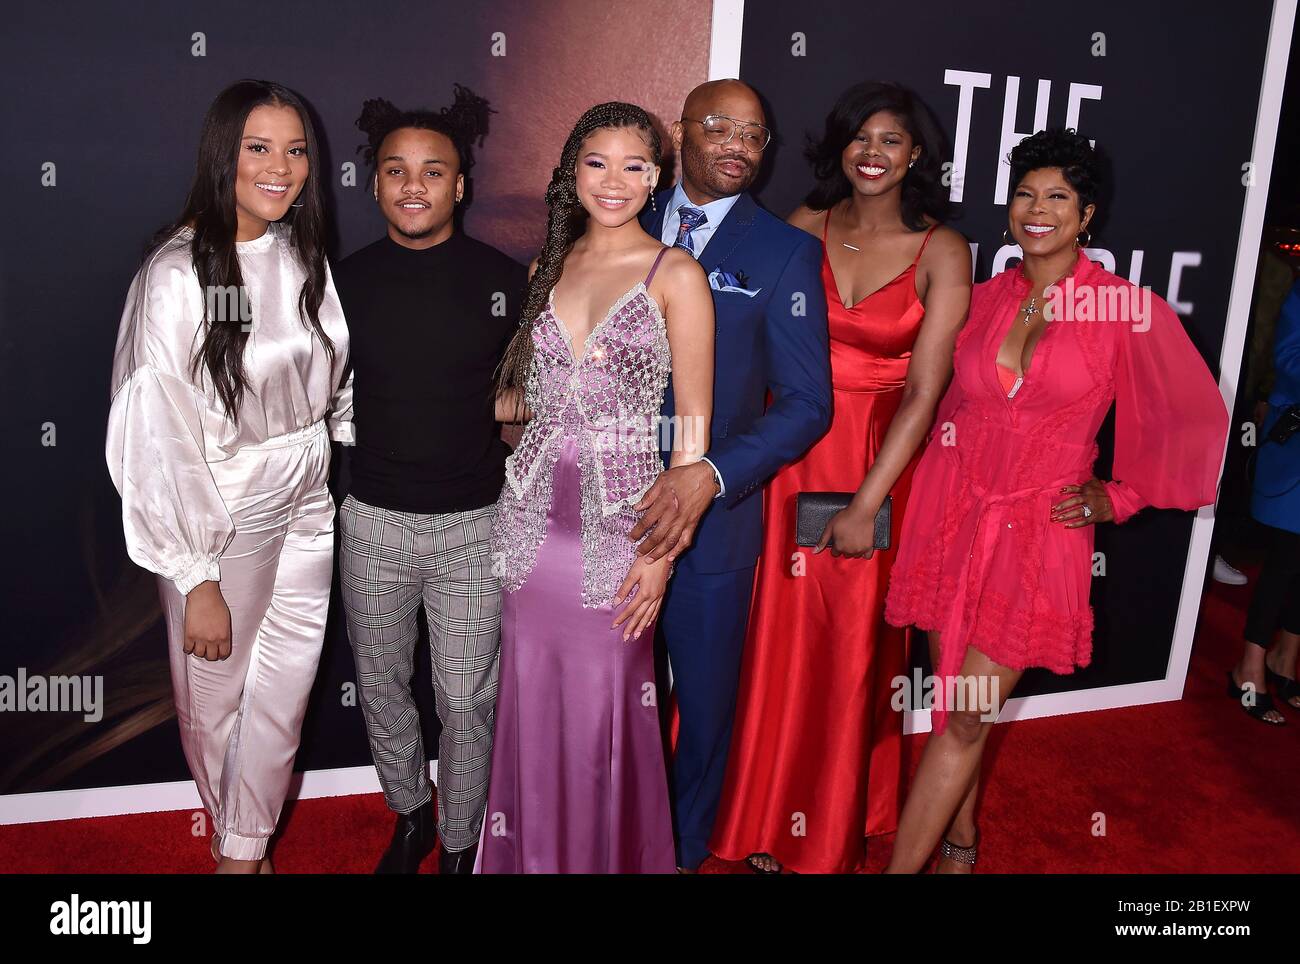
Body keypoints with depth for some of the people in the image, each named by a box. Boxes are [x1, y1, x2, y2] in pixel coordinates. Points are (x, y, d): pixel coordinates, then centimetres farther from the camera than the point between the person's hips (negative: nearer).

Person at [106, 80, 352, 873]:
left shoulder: (304, 255, 1)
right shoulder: (179, 273, -17)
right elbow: (156, 436, -18)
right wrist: (196, 580, -17)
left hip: (307, 508, 5)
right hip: (221, 518, -5)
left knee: (283, 697, 12)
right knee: (215, 699, 13)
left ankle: (246, 851, 34)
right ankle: (239, 845, 41)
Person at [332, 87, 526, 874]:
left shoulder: (506, 280, -5)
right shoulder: (349, 280, 1)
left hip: (474, 522, -2)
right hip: (373, 519, 3)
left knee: (468, 700, 7)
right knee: (381, 685, 17)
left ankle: (460, 843, 31)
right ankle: (410, 815, 42)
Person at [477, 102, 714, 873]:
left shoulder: (676, 274, -4)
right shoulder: (550, 267, 11)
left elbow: (693, 427, -7)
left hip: (618, 522, -4)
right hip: (533, 516, 4)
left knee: (602, 714, 4)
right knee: (533, 702, 12)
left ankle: (609, 857, 29)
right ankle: (533, 856, 33)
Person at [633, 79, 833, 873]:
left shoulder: (786, 253, -4)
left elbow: (807, 403, -10)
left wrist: (711, 475, -24)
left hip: (713, 517, -2)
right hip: (615, 509, 2)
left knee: (704, 704, 15)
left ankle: (685, 848, 41)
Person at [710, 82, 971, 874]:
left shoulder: (941, 251, -5)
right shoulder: (805, 228, 2)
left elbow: (924, 393, -10)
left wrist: (867, 505, -14)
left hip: (885, 466, -1)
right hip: (796, 457, 2)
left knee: (858, 647, 9)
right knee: (784, 640, 9)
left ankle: (838, 830, 32)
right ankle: (769, 820, 31)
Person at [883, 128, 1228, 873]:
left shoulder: (1126, 307, -5)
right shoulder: (983, 298, 5)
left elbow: (1185, 416, 3)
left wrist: (1116, 496, 1)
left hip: (1041, 534, -3)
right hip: (955, 519, 4)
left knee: (967, 720, -3)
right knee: (952, 702, 12)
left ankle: (902, 866, 9)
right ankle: (959, 846, 32)